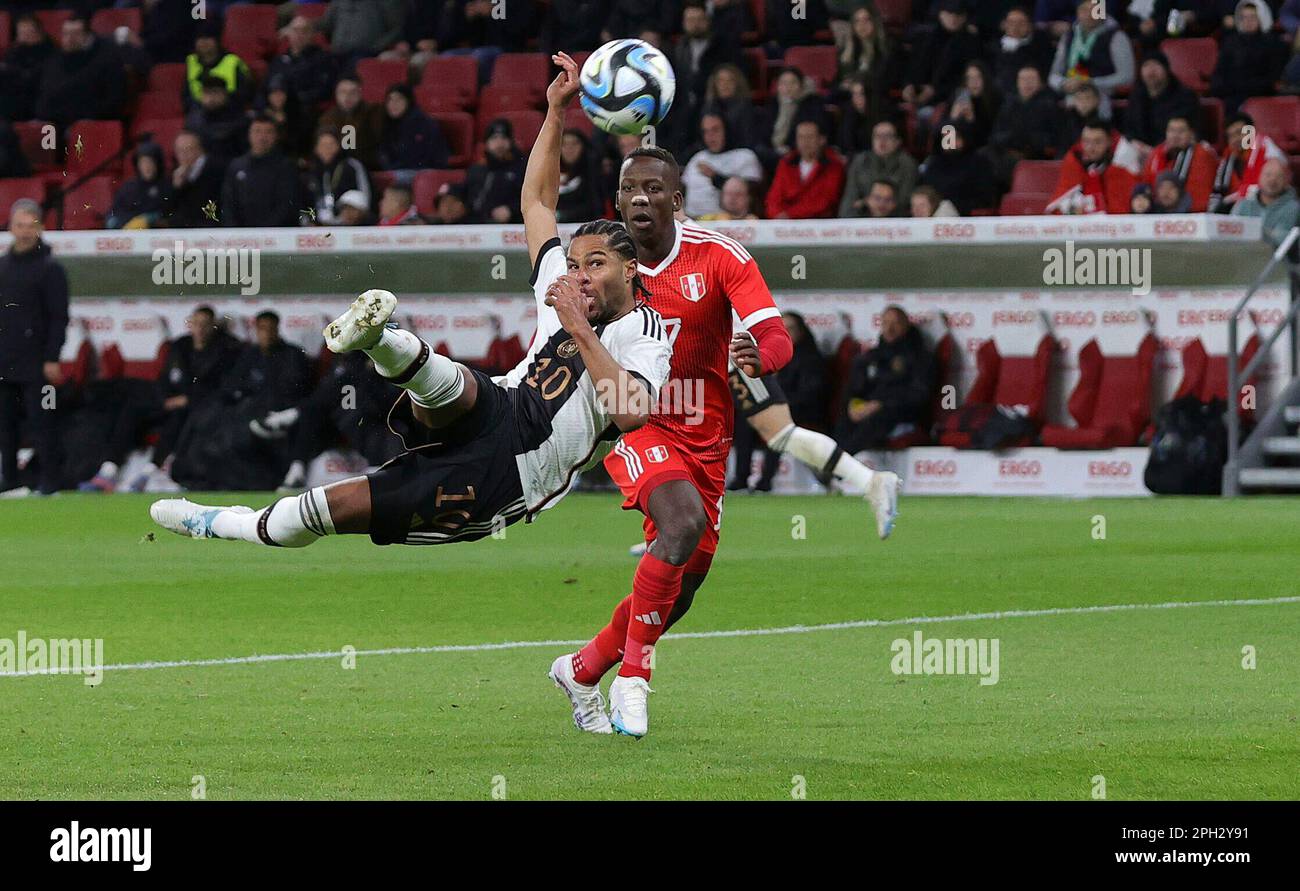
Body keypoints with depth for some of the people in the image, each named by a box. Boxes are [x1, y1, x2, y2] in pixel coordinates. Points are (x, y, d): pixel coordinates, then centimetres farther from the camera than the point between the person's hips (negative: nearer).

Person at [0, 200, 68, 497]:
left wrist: (52, 358, -14)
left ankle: (50, 481, -3)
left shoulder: (49, 268, -4)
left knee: (42, 423, -6)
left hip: (35, 362, -6)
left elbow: (59, 316, -7)